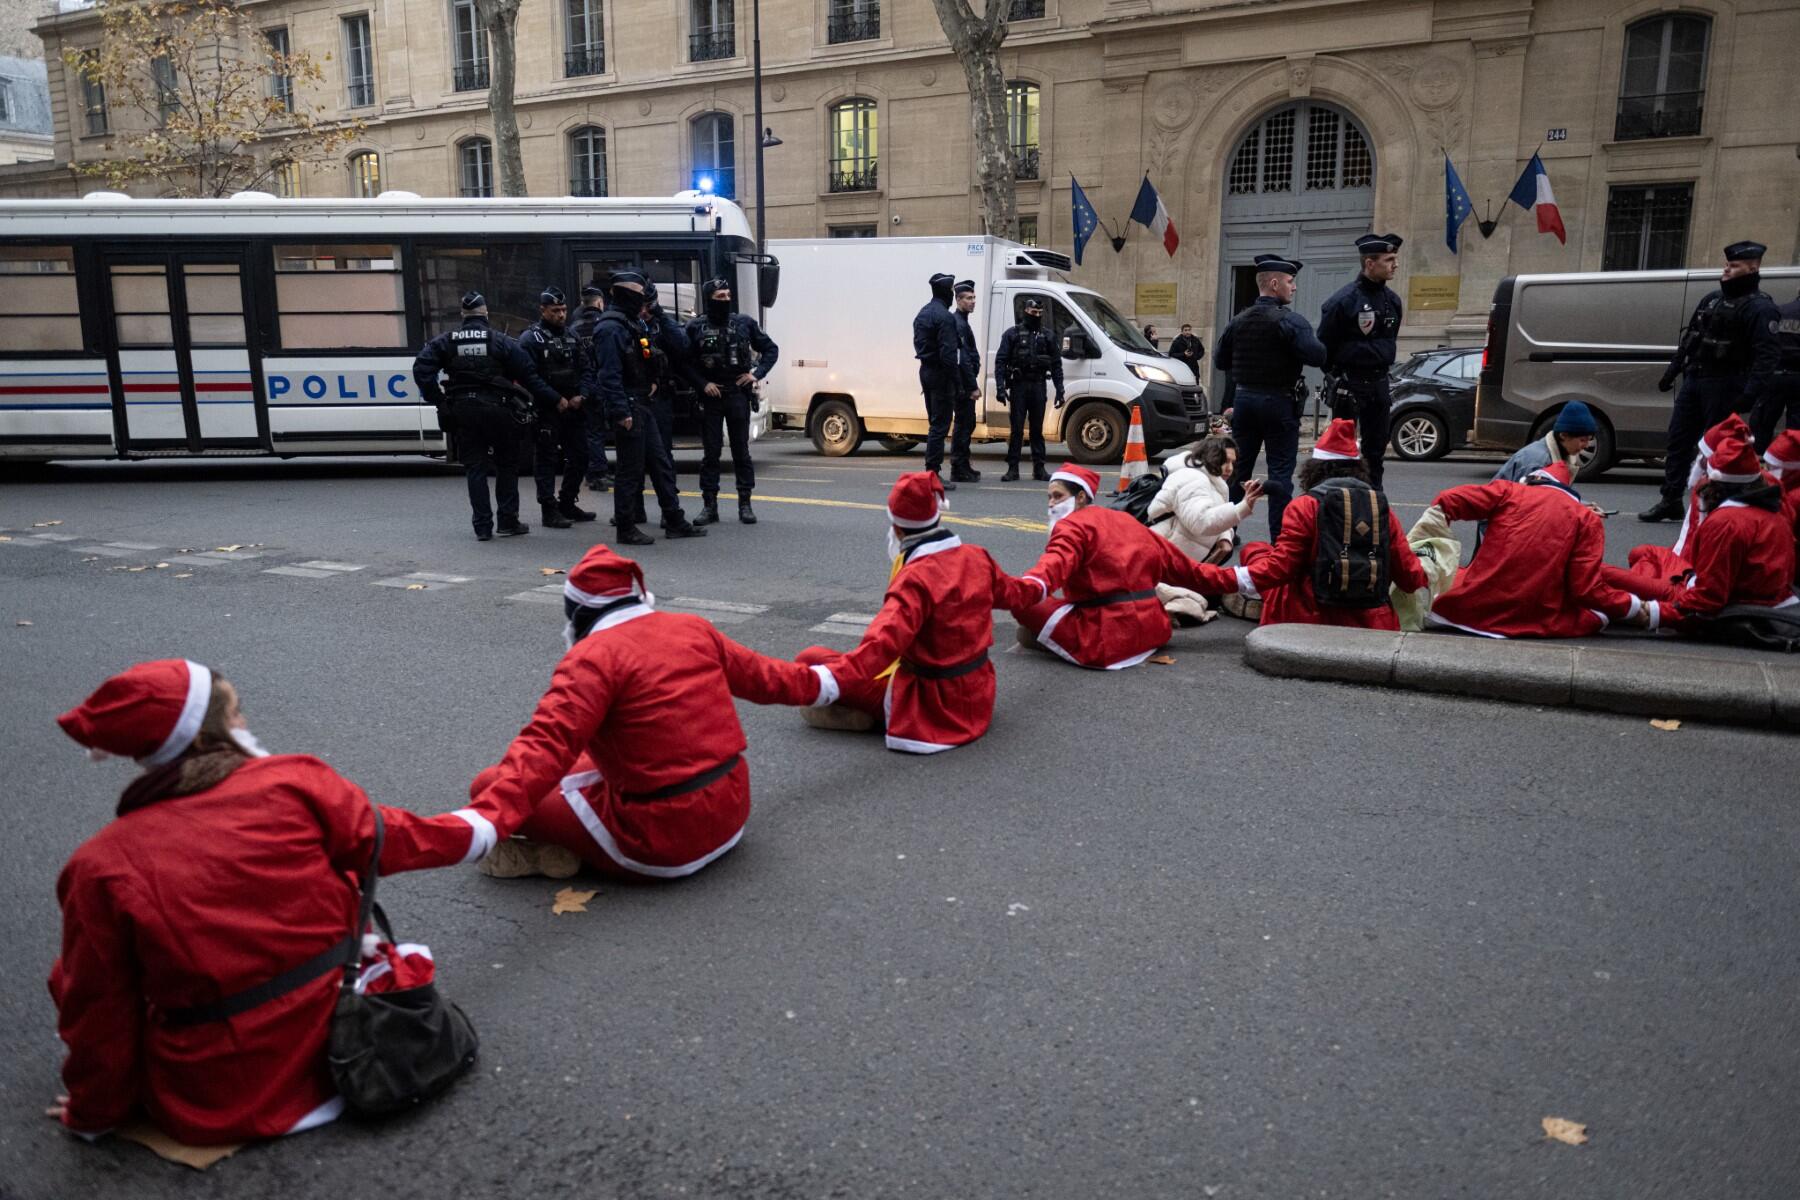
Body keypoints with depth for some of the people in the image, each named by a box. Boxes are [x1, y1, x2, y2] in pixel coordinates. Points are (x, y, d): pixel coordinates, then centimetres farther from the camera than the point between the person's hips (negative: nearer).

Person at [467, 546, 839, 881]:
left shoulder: (593, 656, -15)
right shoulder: (694, 629, 5)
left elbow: (547, 745, -29)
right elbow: (763, 676, 19)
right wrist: (818, 682, 38)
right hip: (731, 811, 8)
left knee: (492, 783, -2)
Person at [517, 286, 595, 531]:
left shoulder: (573, 337, 16)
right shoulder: (531, 338, -4)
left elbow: (585, 370, 12)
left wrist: (580, 396, -6)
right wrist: (556, 400, -15)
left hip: (575, 408, 7)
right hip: (547, 411, -7)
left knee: (579, 456, 11)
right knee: (547, 459, -4)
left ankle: (567, 504, 24)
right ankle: (549, 511, -1)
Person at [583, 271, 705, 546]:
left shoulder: (634, 324, 16)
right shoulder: (610, 328, -15)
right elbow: (609, 374, -22)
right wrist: (621, 412, -25)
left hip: (642, 406, 10)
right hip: (627, 409, -10)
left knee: (661, 463, 11)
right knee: (630, 469, -2)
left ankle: (675, 521, 17)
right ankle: (626, 529, 7)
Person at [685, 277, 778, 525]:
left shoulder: (744, 322, 3)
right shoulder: (696, 327, -1)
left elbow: (771, 349, 11)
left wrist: (757, 374, -1)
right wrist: (703, 384, -9)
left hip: (738, 394, 1)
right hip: (710, 396, 0)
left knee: (741, 450, 4)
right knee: (710, 452, 4)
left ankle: (745, 504, 12)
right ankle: (709, 506, 10)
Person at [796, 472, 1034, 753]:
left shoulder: (915, 579, -26)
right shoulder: (977, 557, -3)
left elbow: (883, 643, -40)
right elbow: (1010, 591, 18)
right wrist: (1035, 589, 43)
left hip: (930, 702, -8)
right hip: (976, 692, 8)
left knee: (811, 658, -10)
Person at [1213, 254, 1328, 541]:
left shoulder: (1238, 321, 6)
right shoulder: (1290, 321, -14)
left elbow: (1220, 360, 11)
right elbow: (1316, 356, -23)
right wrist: (1317, 343, -2)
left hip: (1244, 399, 6)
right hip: (1278, 402, -6)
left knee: (1238, 466, 12)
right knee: (1280, 472, 0)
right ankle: (1280, 537, 0)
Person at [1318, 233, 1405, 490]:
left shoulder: (1392, 300, 9)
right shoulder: (1344, 300, -13)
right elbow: (1324, 345, -9)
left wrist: (1383, 370, 14)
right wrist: (1338, 376, -4)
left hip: (1379, 384, 7)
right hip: (1349, 384, -6)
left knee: (1376, 447, 10)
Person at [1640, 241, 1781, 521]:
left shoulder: (1759, 308, -9)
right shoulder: (1711, 298, 15)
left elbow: (1768, 356, -18)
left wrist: (1751, 393, -28)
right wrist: (1673, 370, 19)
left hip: (1723, 386, -7)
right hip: (1693, 380, 7)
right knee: (1678, 439, 6)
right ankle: (1671, 501, 11)